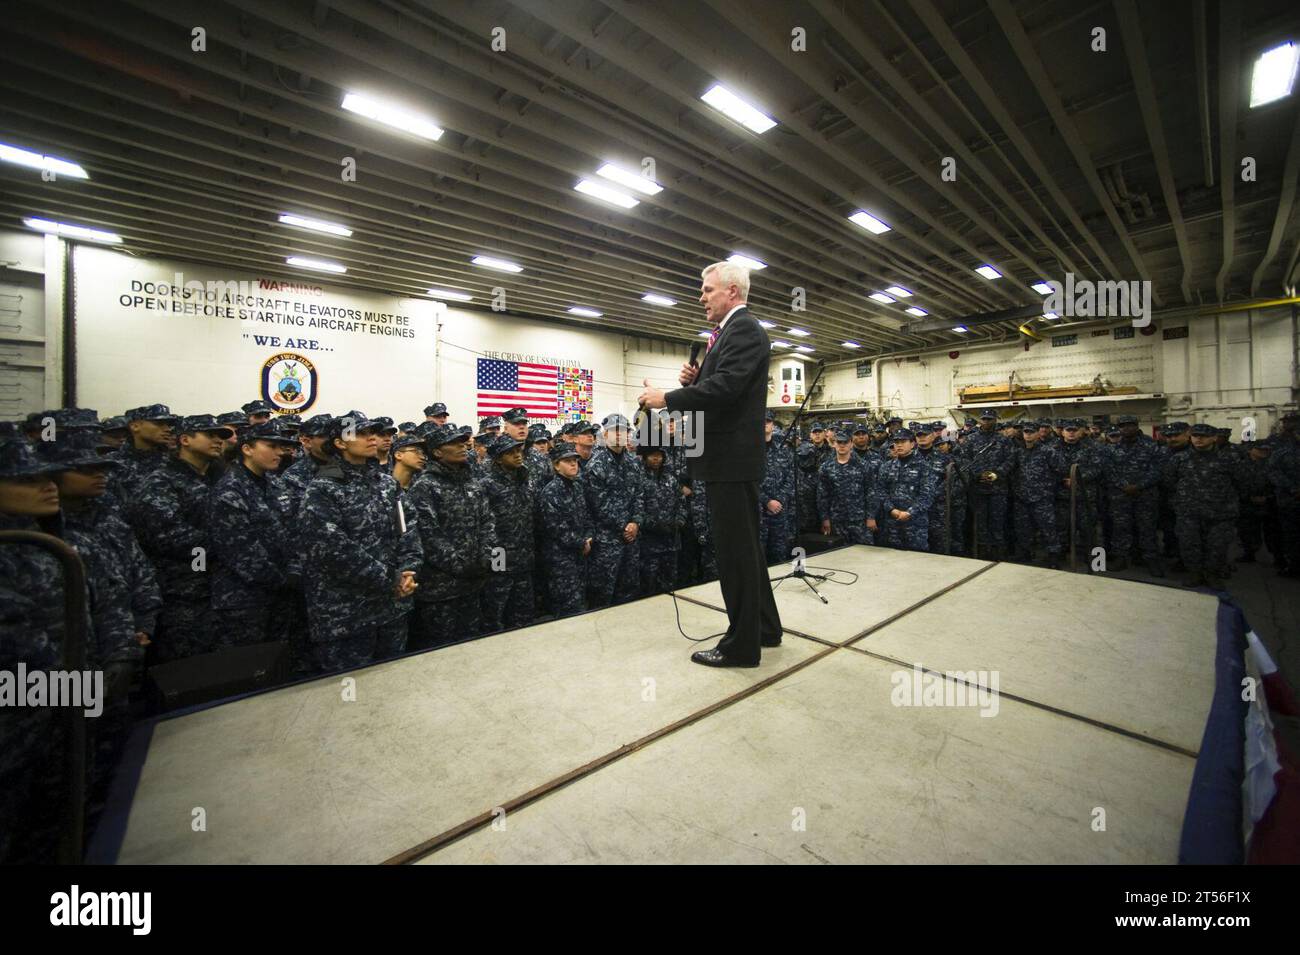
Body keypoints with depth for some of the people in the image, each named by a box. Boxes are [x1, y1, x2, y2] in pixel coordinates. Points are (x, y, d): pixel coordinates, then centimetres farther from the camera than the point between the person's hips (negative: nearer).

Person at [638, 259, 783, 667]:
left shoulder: (744, 328, -10)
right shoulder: (730, 332, 21)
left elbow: (725, 387, -23)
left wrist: (667, 398, -16)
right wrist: (693, 380, 2)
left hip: (732, 457, -11)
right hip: (728, 456, 11)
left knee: (735, 550, -2)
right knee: (745, 546, 17)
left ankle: (742, 645, 12)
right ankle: (764, 627, 32)